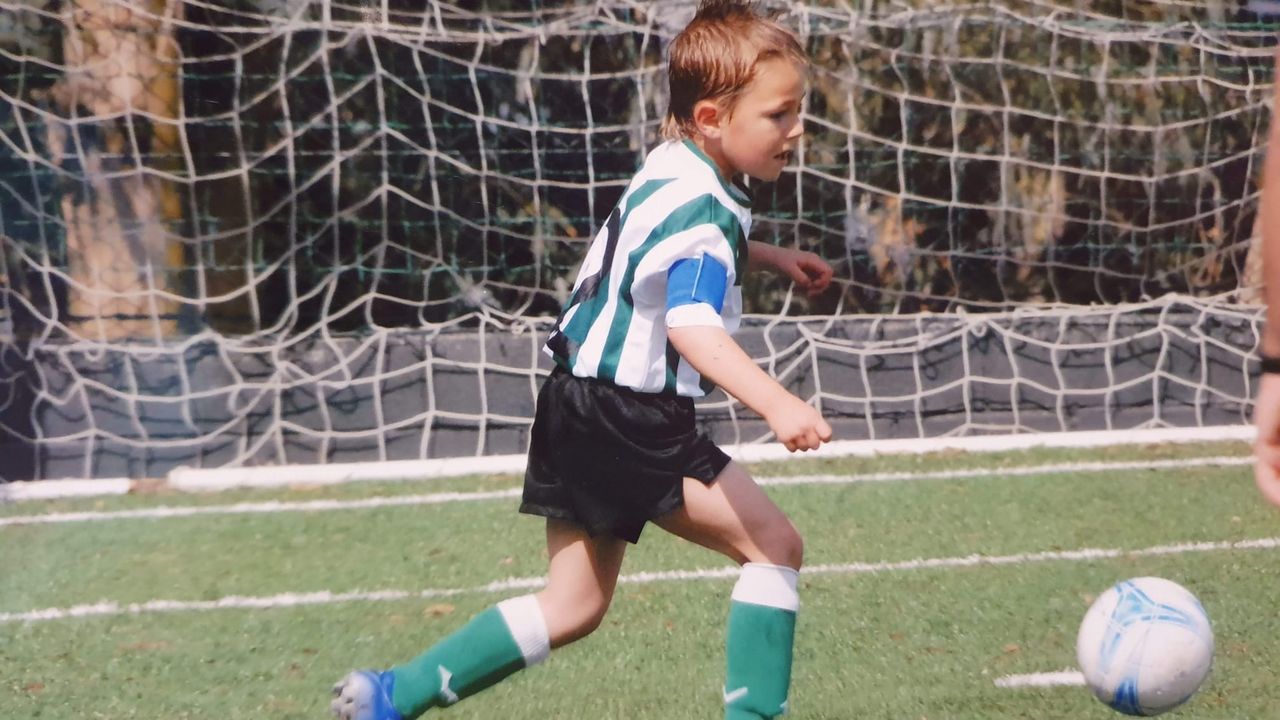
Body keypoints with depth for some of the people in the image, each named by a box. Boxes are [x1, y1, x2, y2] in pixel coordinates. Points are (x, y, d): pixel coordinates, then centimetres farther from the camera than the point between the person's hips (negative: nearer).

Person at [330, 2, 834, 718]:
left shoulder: (674, 173, 12)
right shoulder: (699, 210, -19)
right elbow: (692, 328, -36)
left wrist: (766, 256, 29)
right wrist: (777, 403, -50)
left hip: (584, 415, 10)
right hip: (628, 423, -10)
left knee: (574, 606, 14)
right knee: (774, 544, -7)